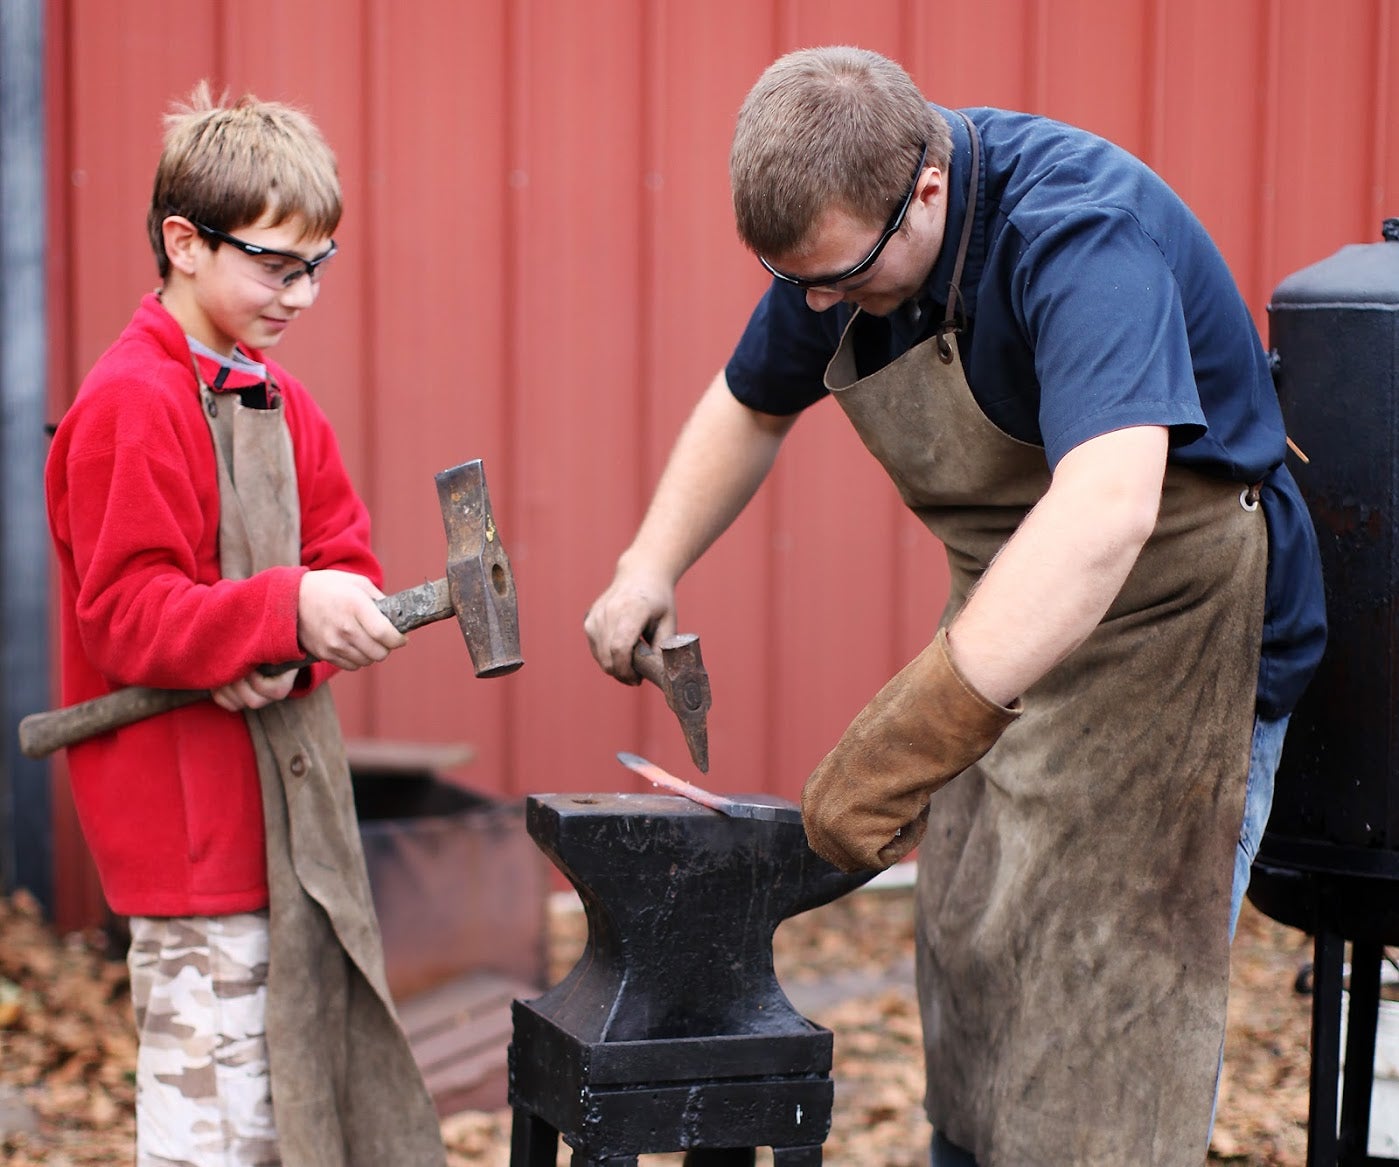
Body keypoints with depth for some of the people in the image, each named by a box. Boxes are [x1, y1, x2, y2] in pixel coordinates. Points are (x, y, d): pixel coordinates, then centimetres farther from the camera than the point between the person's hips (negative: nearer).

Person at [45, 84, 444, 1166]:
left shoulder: (279, 398, 12)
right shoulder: (130, 403, -14)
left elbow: (346, 565, 11)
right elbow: (126, 617, -19)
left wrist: (301, 648, -10)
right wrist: (286, 610, -29)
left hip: (287, 789, 9)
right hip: (189, 805, -8)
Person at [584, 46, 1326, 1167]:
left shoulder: (1078, 232, -32)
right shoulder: (844, 223, -6)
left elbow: (1105, 514, -48)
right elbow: (751, 405, 16)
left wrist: (904, 744, -51)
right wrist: (652, 564, 2)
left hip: (1170, 642, -8)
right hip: (1009, 632, 8)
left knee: (1107, 1030, -8)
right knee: (967, 988, 14)